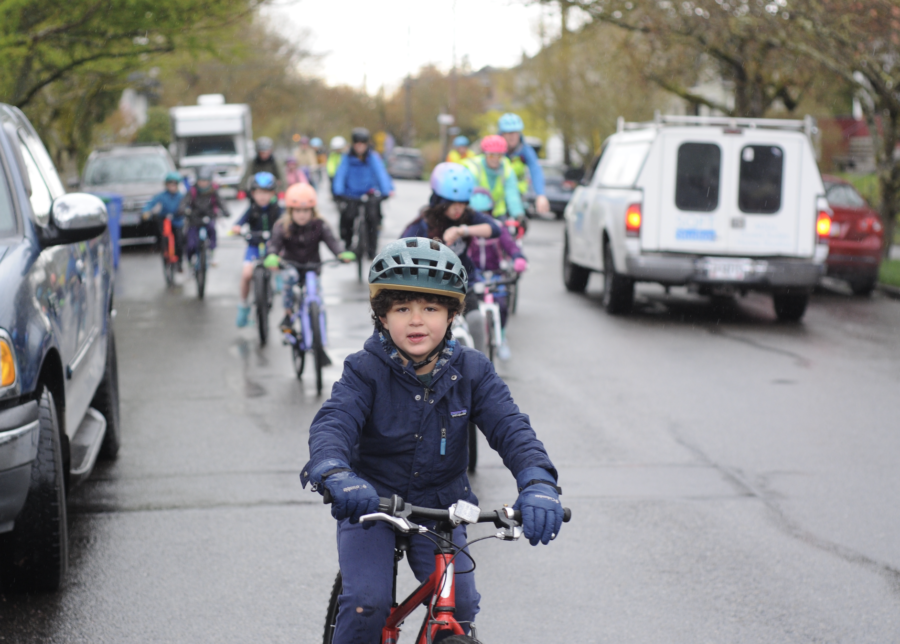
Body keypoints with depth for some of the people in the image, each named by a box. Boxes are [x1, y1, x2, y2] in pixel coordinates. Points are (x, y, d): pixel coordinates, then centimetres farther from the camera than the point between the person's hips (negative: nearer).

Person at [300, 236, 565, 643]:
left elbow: (510, 427, -17)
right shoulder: (366, 370, -13)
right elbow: (333, 422, -28)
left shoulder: (471, 371, -7)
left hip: (439, 507, 2)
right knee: (366, 604, -20)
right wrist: (335, 474, -52)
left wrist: (538, 483, -38)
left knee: (461, 607, -12)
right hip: (371, 503, -2)